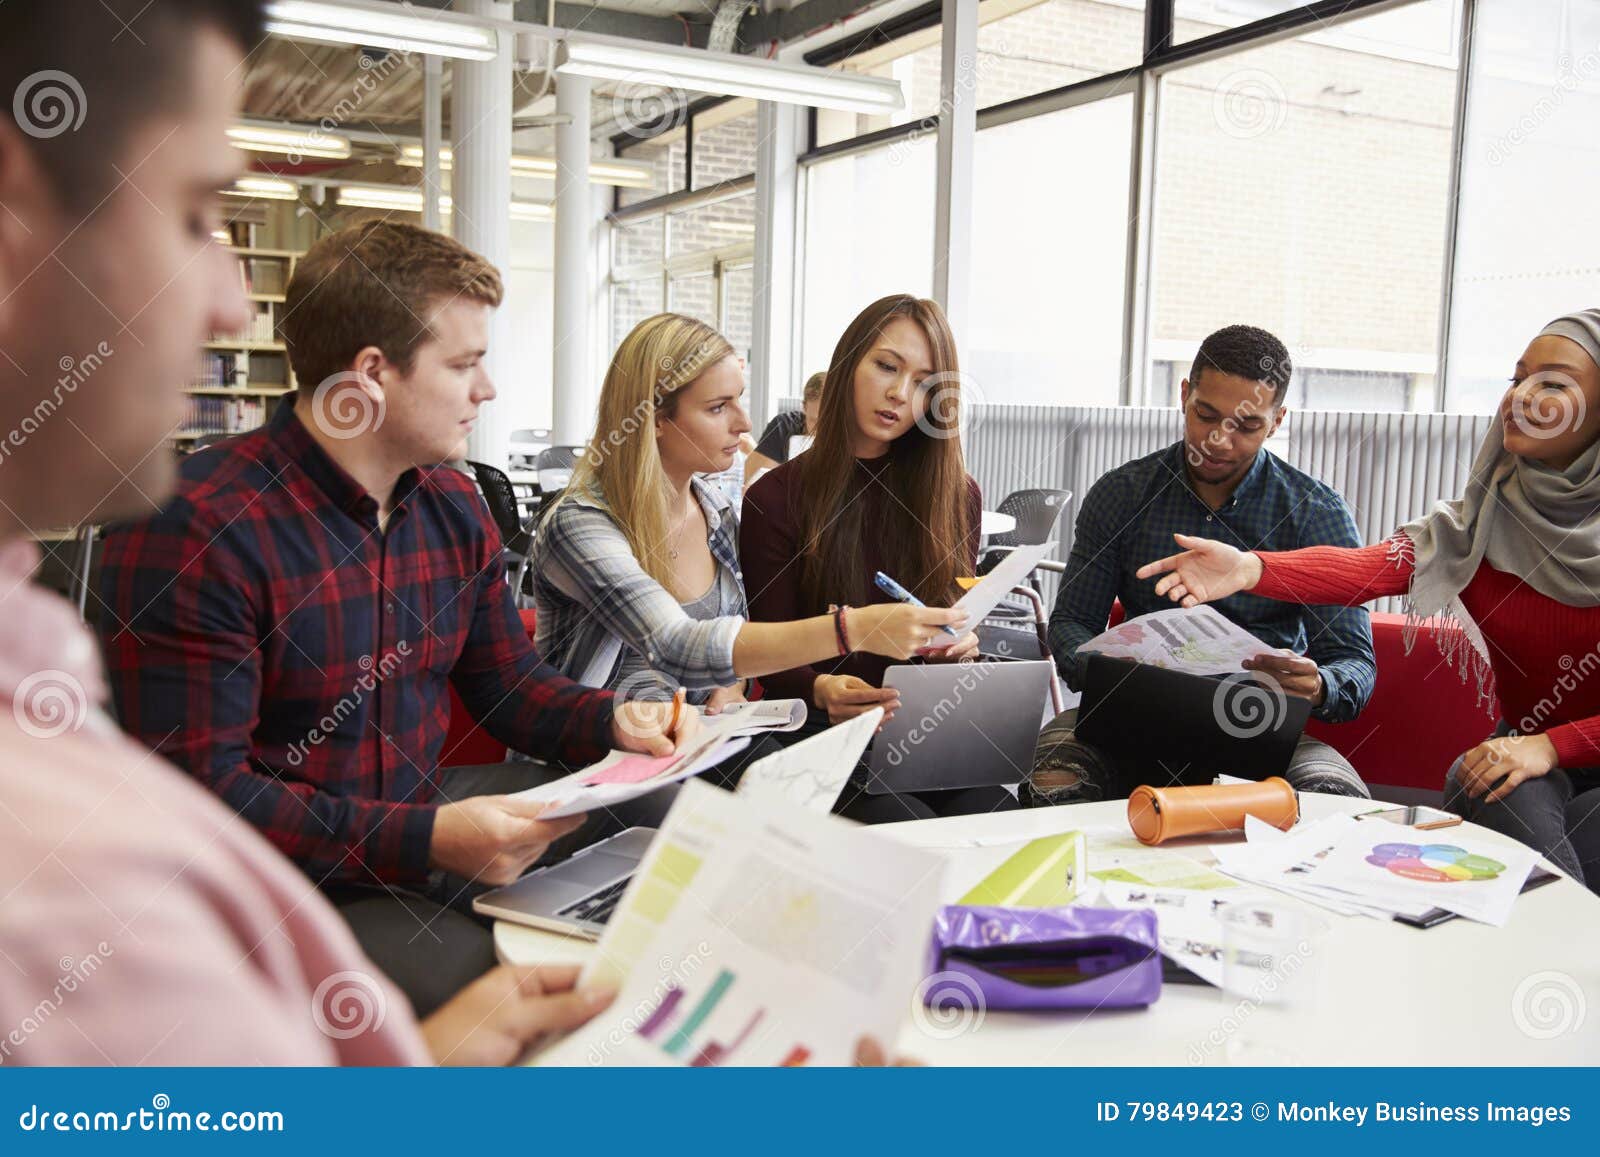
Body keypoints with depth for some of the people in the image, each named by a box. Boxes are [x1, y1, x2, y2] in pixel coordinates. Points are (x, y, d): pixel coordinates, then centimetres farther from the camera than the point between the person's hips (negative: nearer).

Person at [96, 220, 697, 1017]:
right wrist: (428, 839, -30)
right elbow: (201, 790, -21)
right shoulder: (189, 532, -19)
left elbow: (506, 681, 15)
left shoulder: (453, 506, 6)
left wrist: (612, 722, -7)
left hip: (428, 812, 8)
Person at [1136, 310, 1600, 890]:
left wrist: (1551, 745, -23)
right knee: (1512, 795, -30)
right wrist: (1252, 569, -38)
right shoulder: (1483, 518, -3)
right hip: (1523, 745, 2)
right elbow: (1371, 566, -21)